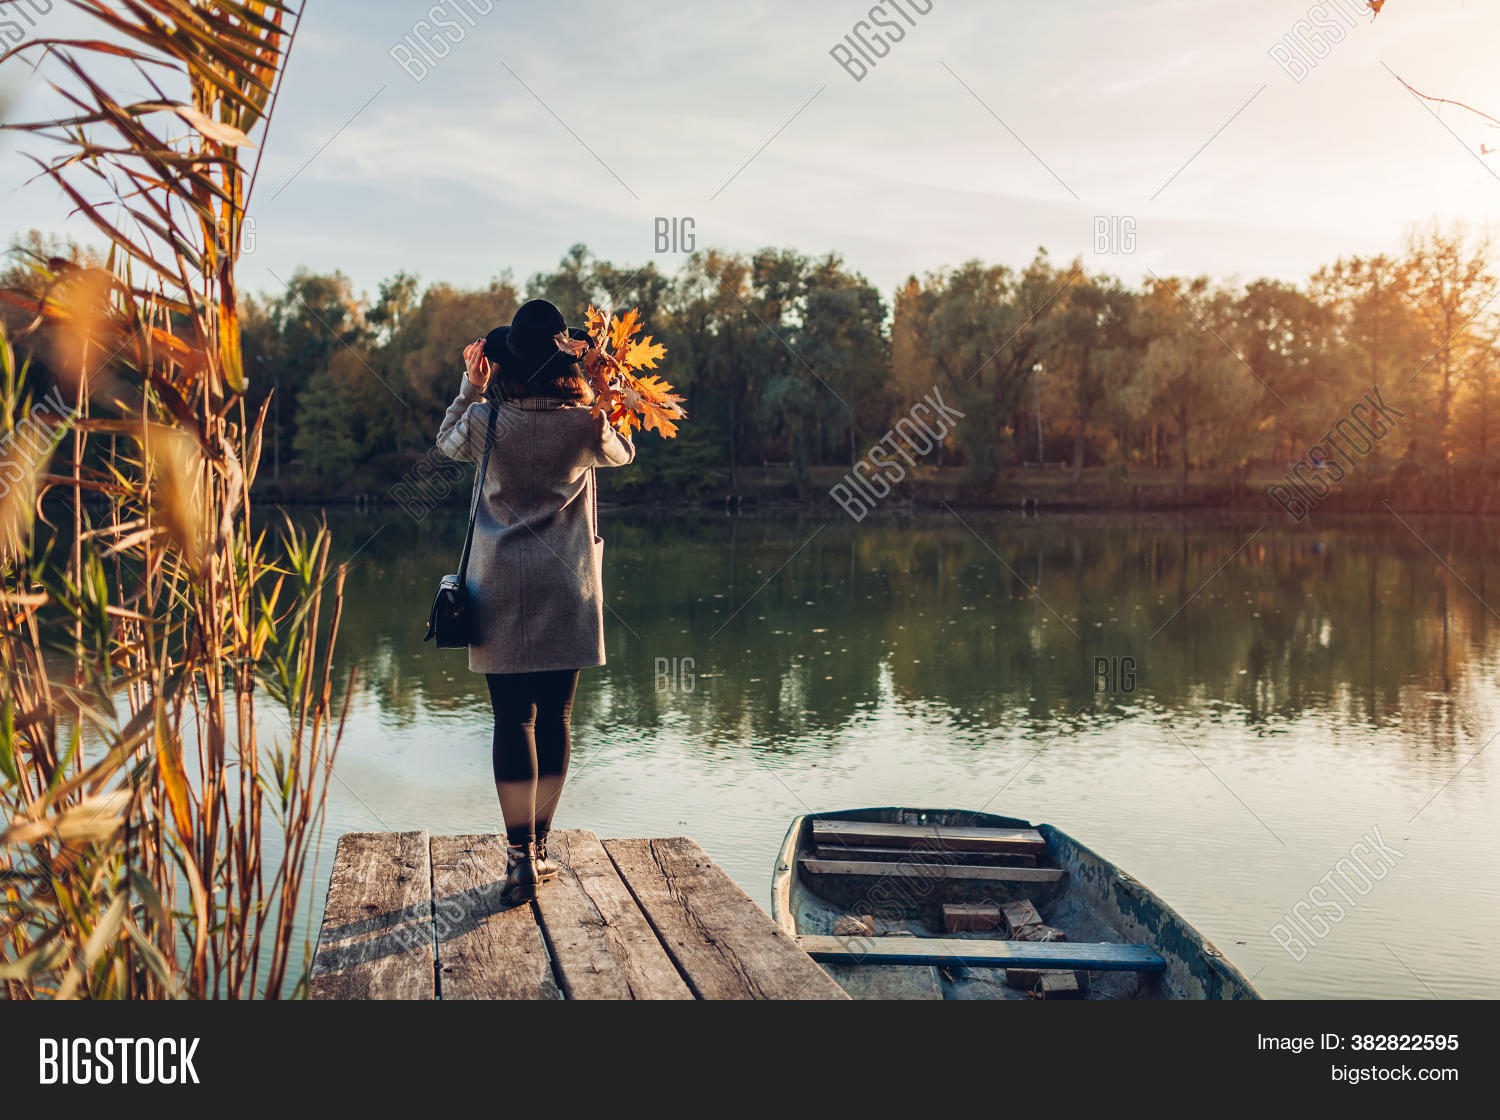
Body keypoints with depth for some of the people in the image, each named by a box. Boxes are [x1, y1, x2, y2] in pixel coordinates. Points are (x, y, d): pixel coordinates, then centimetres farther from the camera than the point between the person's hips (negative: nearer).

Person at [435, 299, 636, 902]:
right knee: (555, 715, 10)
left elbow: (448, 444, 18)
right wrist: (599, 397, 17)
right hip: (567, 587, 1)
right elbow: (623, 452, 18)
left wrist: (470, 385, 23)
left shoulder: (488, 418, -5)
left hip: (502, 588, 0)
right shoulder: (585, 422, -4)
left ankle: (520, 858, -3)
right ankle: (538, 847, 20)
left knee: (513, 717, 1)